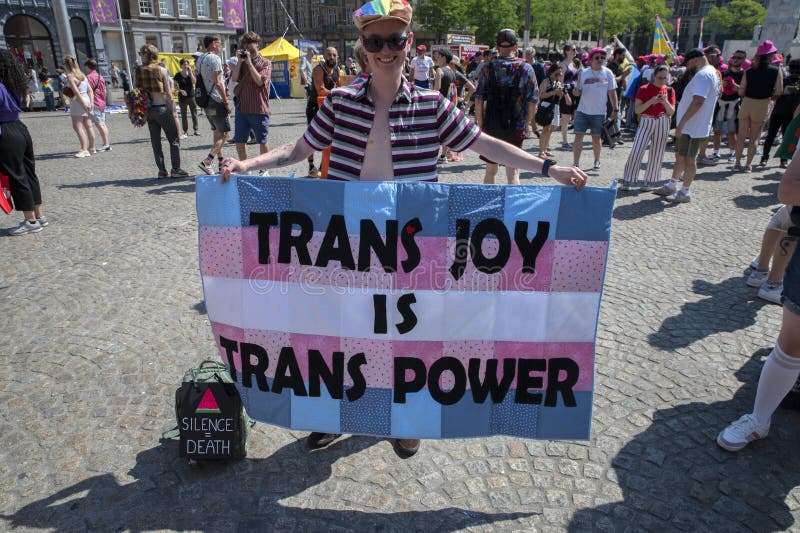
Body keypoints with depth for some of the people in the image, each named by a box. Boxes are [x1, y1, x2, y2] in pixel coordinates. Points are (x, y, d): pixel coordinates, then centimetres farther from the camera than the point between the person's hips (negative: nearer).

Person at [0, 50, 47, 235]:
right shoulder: (17, 87, 9)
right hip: (21, 129, 8)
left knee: (16, 177, 0)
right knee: (29, 174, 14)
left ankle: (31, 221, 5)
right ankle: (39, 215, 21)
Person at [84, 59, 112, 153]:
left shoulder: (89, 77, -10)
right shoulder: (100, 77, 15)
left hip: (95, 104, -8)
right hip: (102, 103, 8)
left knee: (99, 124, -8)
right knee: (103, 123, 9)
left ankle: (106, 144, -11)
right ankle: (107, 144, 10)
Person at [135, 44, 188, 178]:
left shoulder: (138, 71, 1)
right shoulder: (162, 70, -6)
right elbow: (168, 94, -7)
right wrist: (172, 110, 1)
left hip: (147, 110, 4)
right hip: (162, 108, -4)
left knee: (155, 141, 10)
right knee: (174, 139, 4)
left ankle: (161, 170, 10)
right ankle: (175, 169, -2)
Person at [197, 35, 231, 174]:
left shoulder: (200, 59, 15)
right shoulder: (215, 58, -12)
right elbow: (217, 83, -19)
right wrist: (226, 102, -16)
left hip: (205, 101, 9)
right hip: (216, 101, -9)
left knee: (217, 132, 18)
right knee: (225, 133, -6)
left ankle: (221, 161, 23)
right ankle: (206, 161, -16)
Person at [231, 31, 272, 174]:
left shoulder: (265, 63, 0)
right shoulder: (242, 62, 14)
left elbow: (260, 81, -15)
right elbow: (234, 78, 1)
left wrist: (249, 62, -12)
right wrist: (240, 61, -4)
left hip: (259, 109, -5)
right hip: (242, 108, 5)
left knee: (262, 141, 5)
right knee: (239, 141, 8)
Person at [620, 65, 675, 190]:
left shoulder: (669, 91, 7)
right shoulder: (644, 89, 0)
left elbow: (671, 112, 4)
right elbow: (637, 109, -7)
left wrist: (665, 101, -13)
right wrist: (651, 101, -20)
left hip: (662, 123, 2)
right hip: (646, 121, -2)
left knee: (657, 153, 4)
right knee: (636, 152, -9)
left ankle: (650, 181, 15)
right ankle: (627, 181, 0)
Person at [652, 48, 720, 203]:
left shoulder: (703, 75, -18)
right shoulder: (711, 73, 17)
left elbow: (698, 101, -28)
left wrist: (681, 123, -28)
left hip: (693, 128, -10)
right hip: (688, 126, 10)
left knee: (689, 159, -1)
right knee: (680, 156, 17)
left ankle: (685, 192, 8)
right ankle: (671, 186, 27)